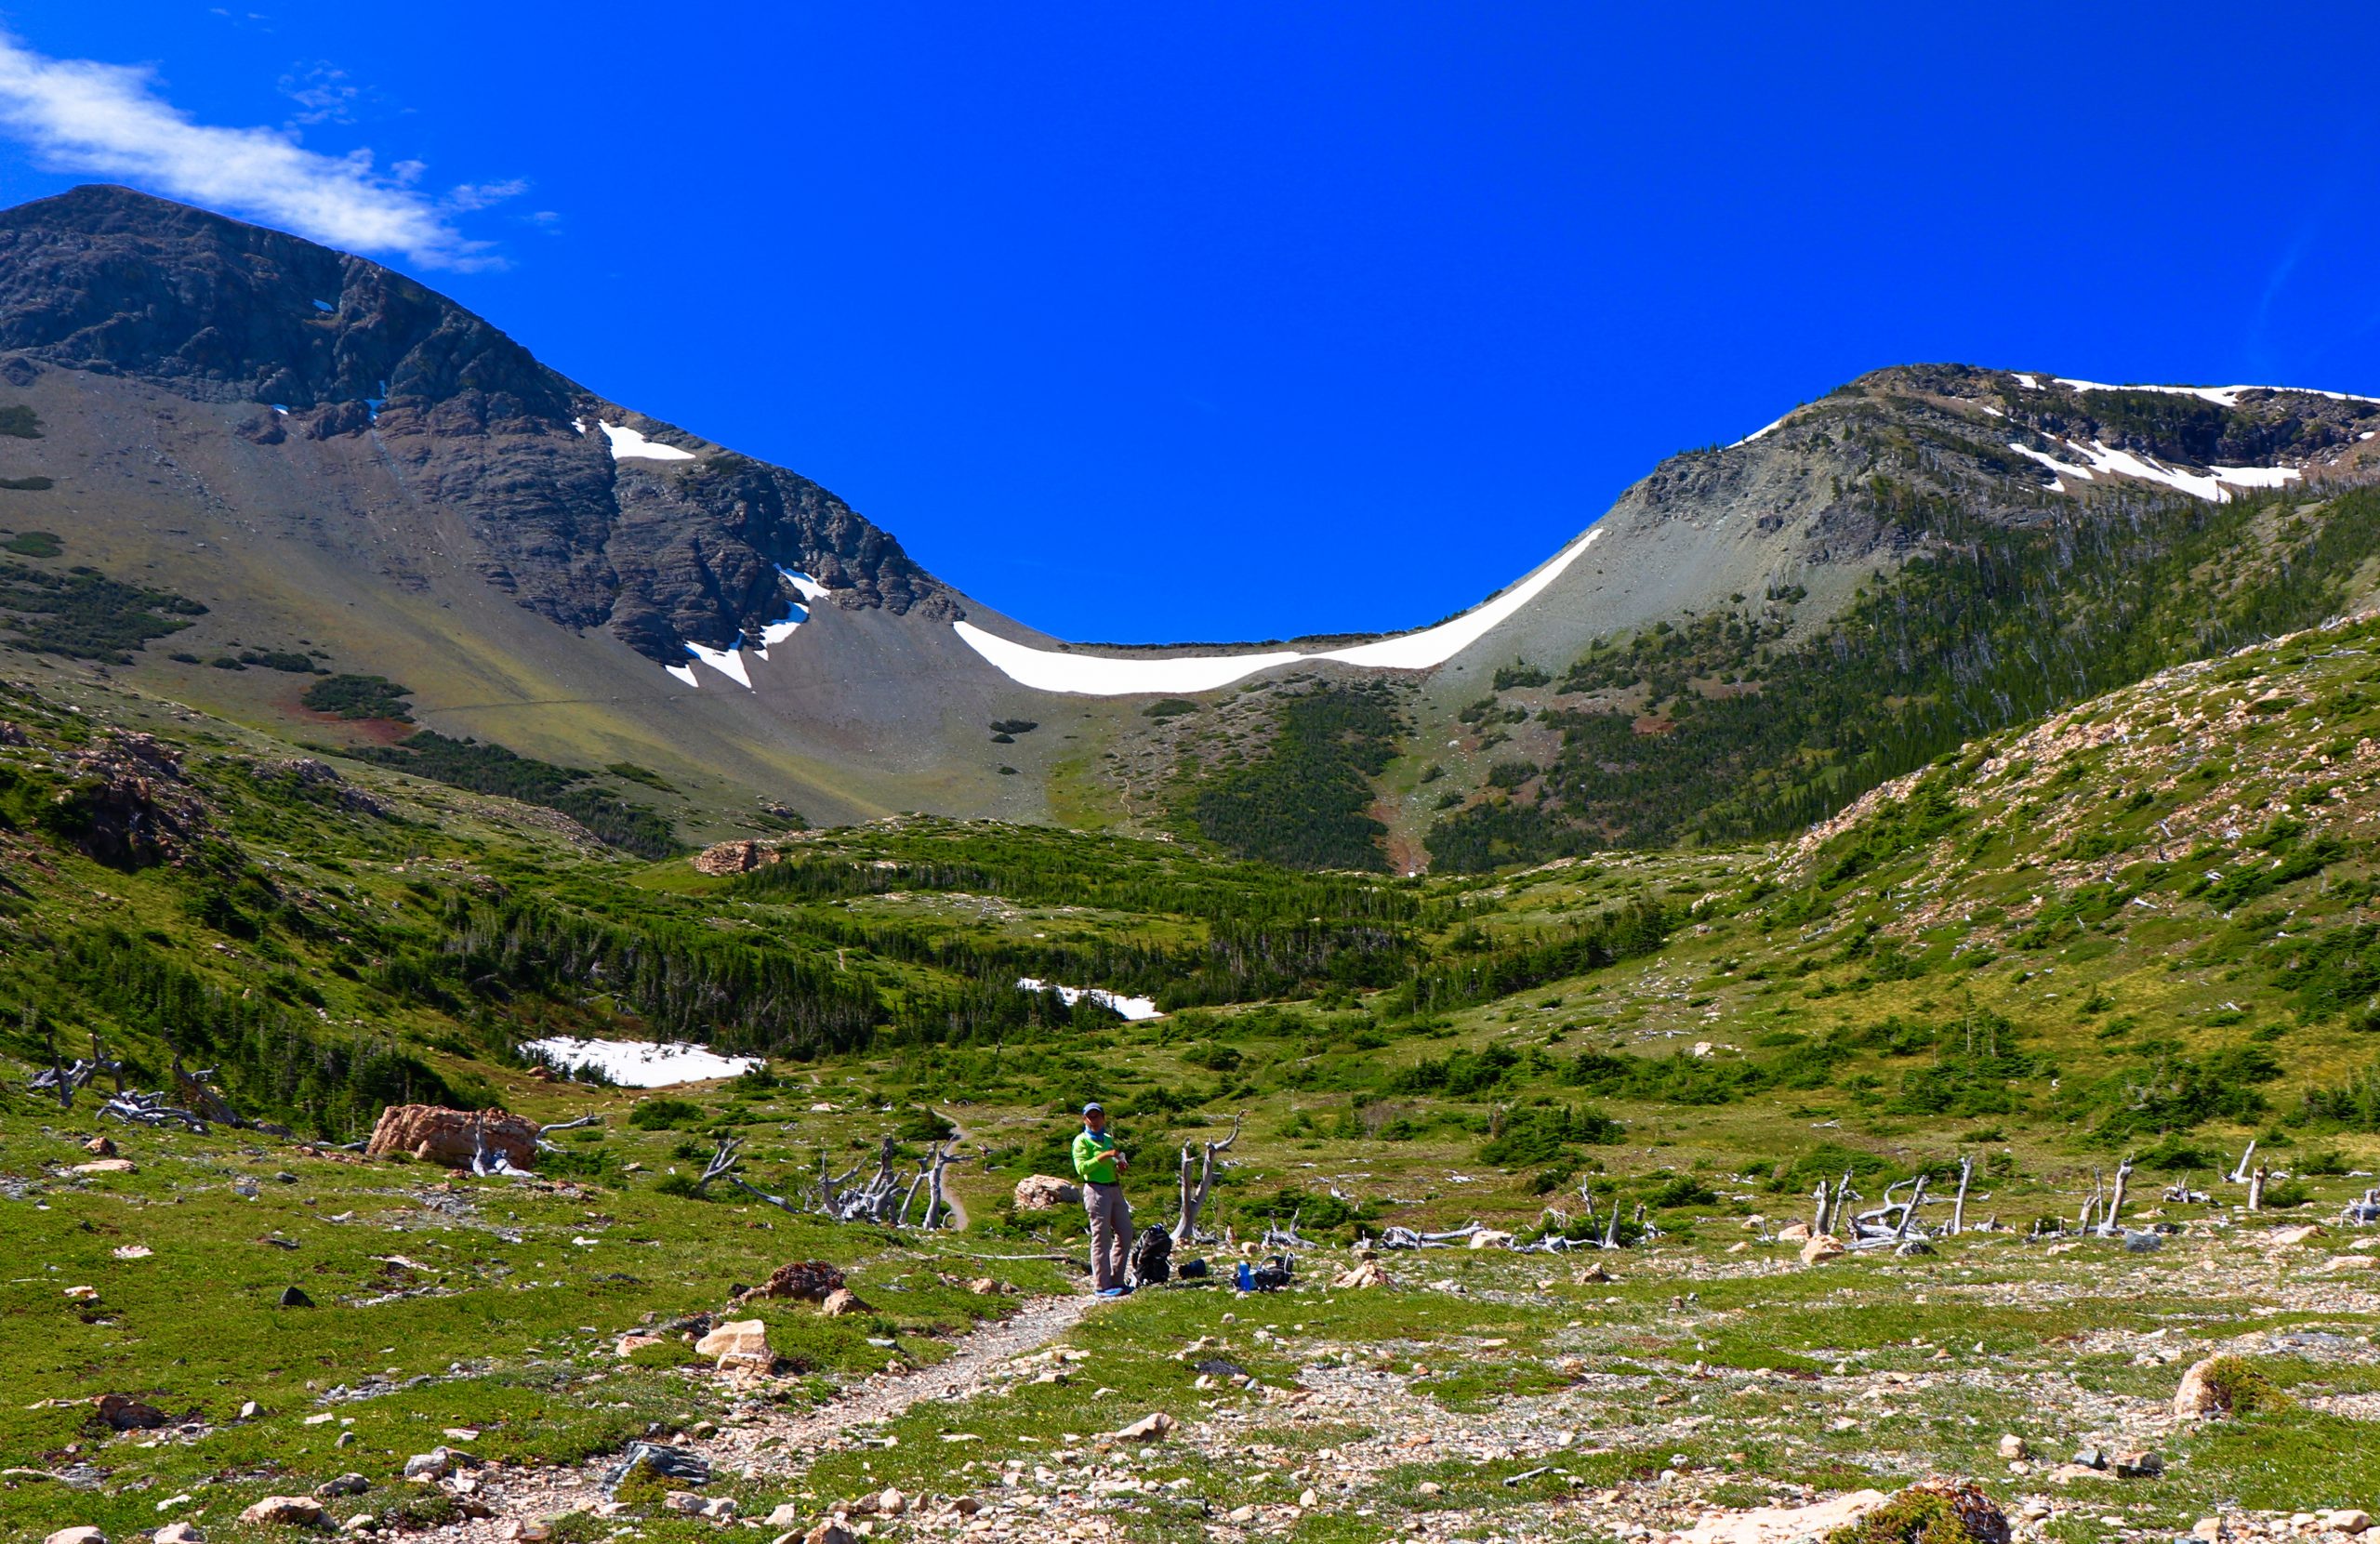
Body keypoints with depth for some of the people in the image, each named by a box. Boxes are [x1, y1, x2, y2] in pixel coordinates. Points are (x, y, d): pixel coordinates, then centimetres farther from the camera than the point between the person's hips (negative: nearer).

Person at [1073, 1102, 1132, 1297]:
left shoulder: (1109, 1139, 17)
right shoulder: (1082, 1141, -4)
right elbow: (1081, 1168, -16)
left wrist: (1121, 1166, 5)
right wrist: (1104, 1156, -21)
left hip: (1115, 1189, 8)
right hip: (1096, 1190, -8)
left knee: (1125, 1233, 9)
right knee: (1101, 1238, -5)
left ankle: (1116, 1280, 19)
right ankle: (1102, 1286, -1)